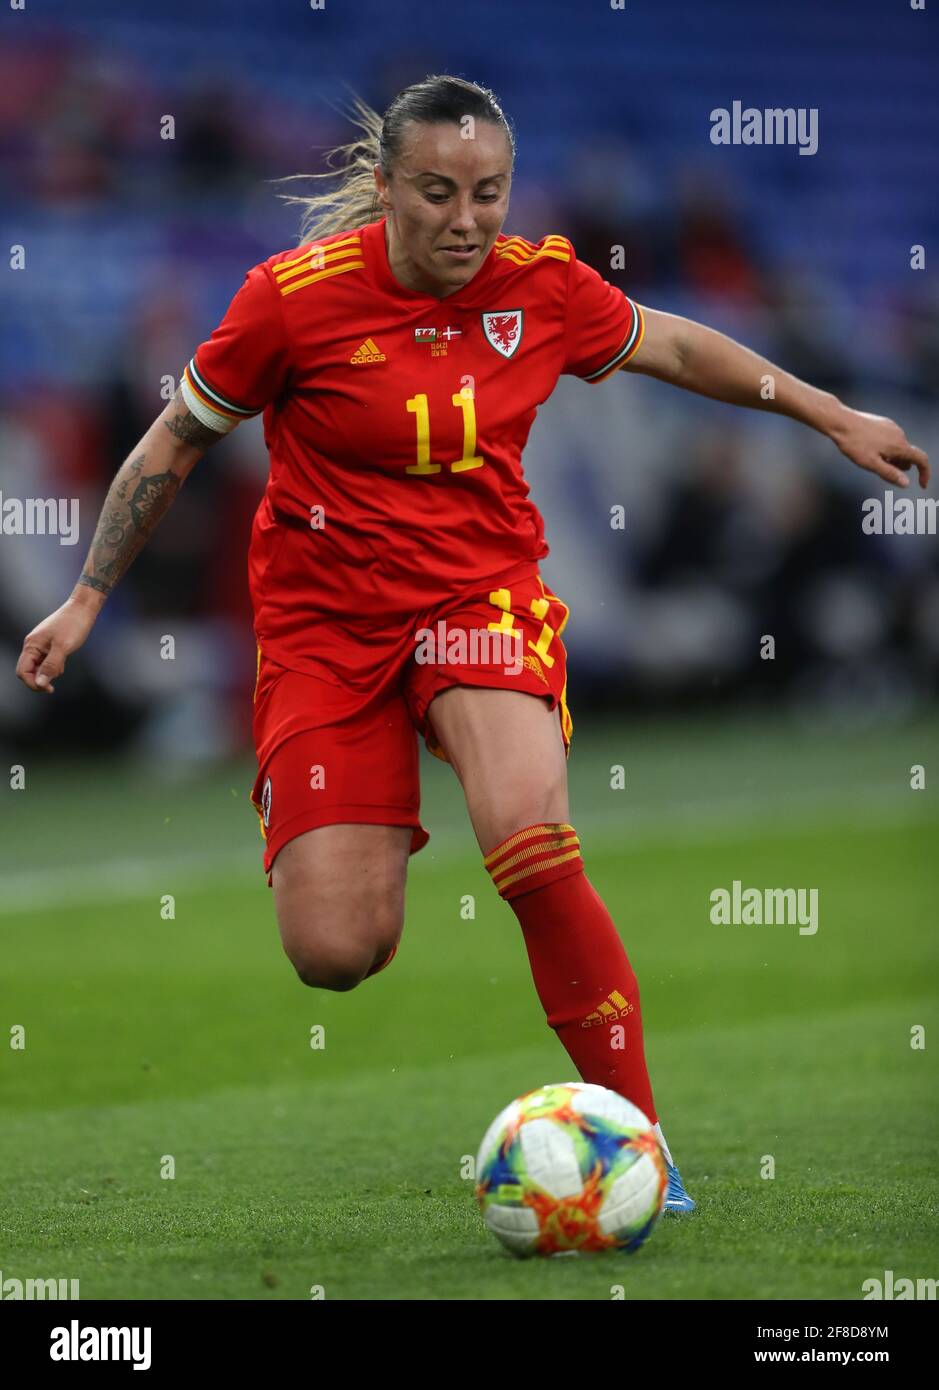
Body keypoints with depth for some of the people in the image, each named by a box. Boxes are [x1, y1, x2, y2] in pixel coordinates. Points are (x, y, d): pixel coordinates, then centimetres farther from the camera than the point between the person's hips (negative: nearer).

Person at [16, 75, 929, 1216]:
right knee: (335, 955, -10)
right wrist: (86, 598, 3)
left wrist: (830, 415, 19)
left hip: (482, 591, 1)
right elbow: (177, 439, 0)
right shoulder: (296, 296, -14)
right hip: (324, 618, -1)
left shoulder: (543, 286, -6)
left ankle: (636, 1139, -21)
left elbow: (666, 343, 15)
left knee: (531, 841, -30)